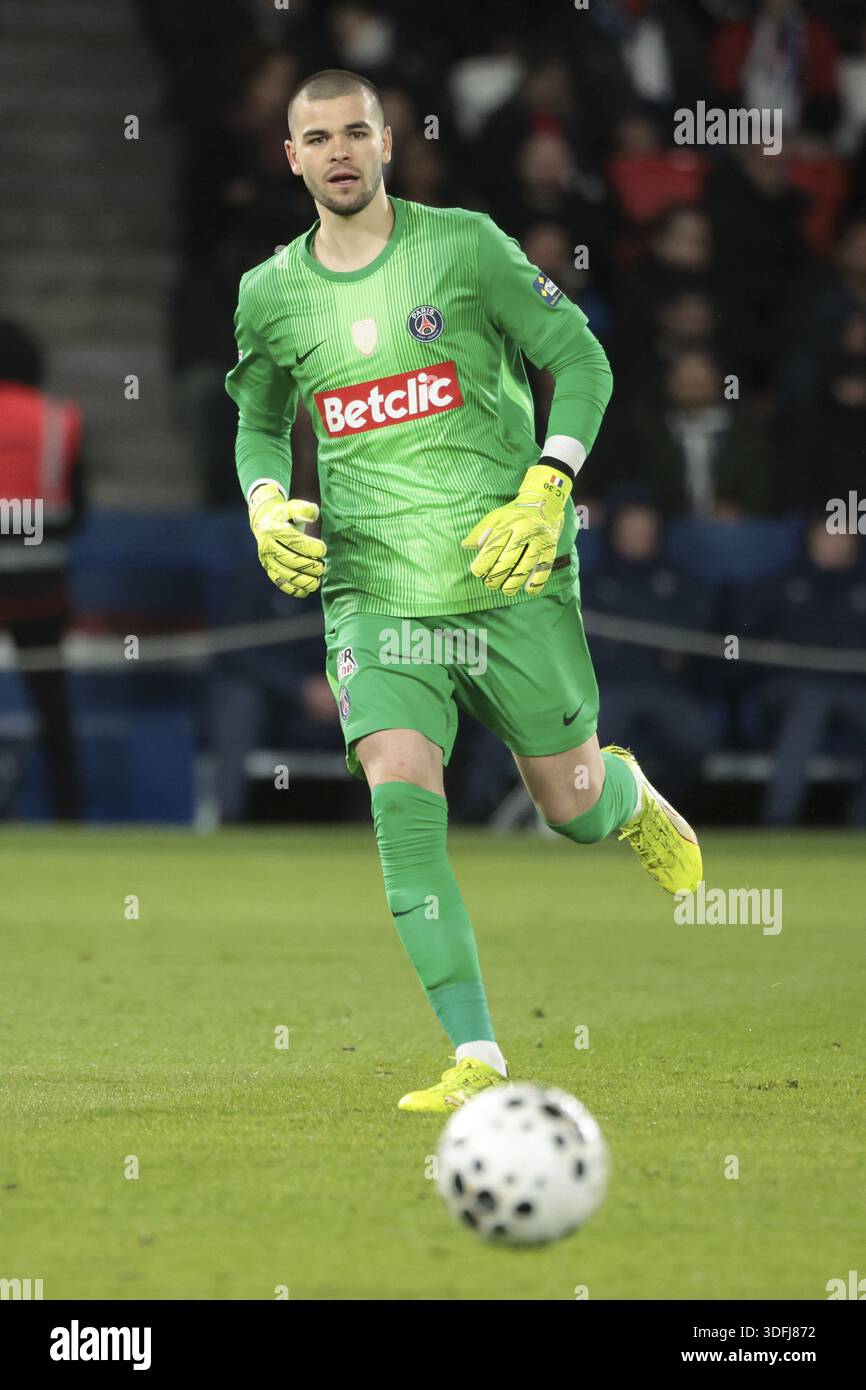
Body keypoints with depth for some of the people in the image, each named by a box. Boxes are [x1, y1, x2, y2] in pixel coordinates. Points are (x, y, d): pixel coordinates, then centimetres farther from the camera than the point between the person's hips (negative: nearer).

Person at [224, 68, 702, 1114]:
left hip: (508, 577, -1)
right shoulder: (270, 294, 6)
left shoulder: (465, 246, -4)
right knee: (399, 793, -19)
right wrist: (268, 507, 1)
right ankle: (476, 1059, -18)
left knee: (570, 806, 7)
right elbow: (259, 421, 22)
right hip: (371, 588, 1)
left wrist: (543, 497, -11)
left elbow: (581, 362, 0)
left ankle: (629, 797, 48)